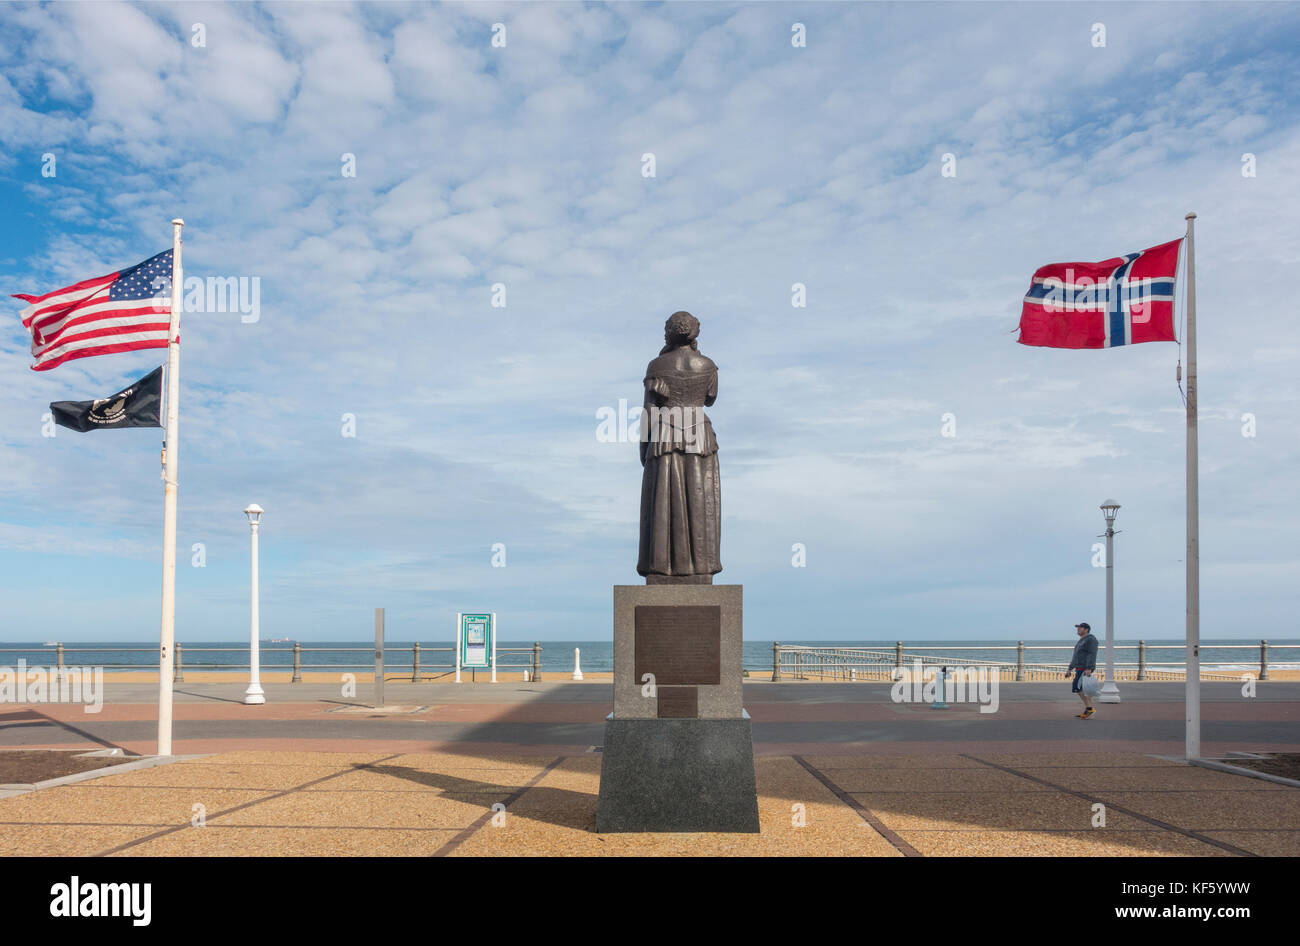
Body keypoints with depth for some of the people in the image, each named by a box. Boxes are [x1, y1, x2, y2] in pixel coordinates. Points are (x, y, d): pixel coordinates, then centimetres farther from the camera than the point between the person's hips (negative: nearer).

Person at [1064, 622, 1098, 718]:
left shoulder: (1090, 639, -11)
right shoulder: (1081, 641, 19)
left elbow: (1092, 655, -20)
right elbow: (1075, 657, 23)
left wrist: (1088, 668, -27)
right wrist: (1070, 669, 21)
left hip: (1086, 669, -10)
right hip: (1080, 669, 10)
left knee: (1076, 687, -14)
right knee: (1083, 690, 8)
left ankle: (1090, 708, -9)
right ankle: (1087, 712, 9)